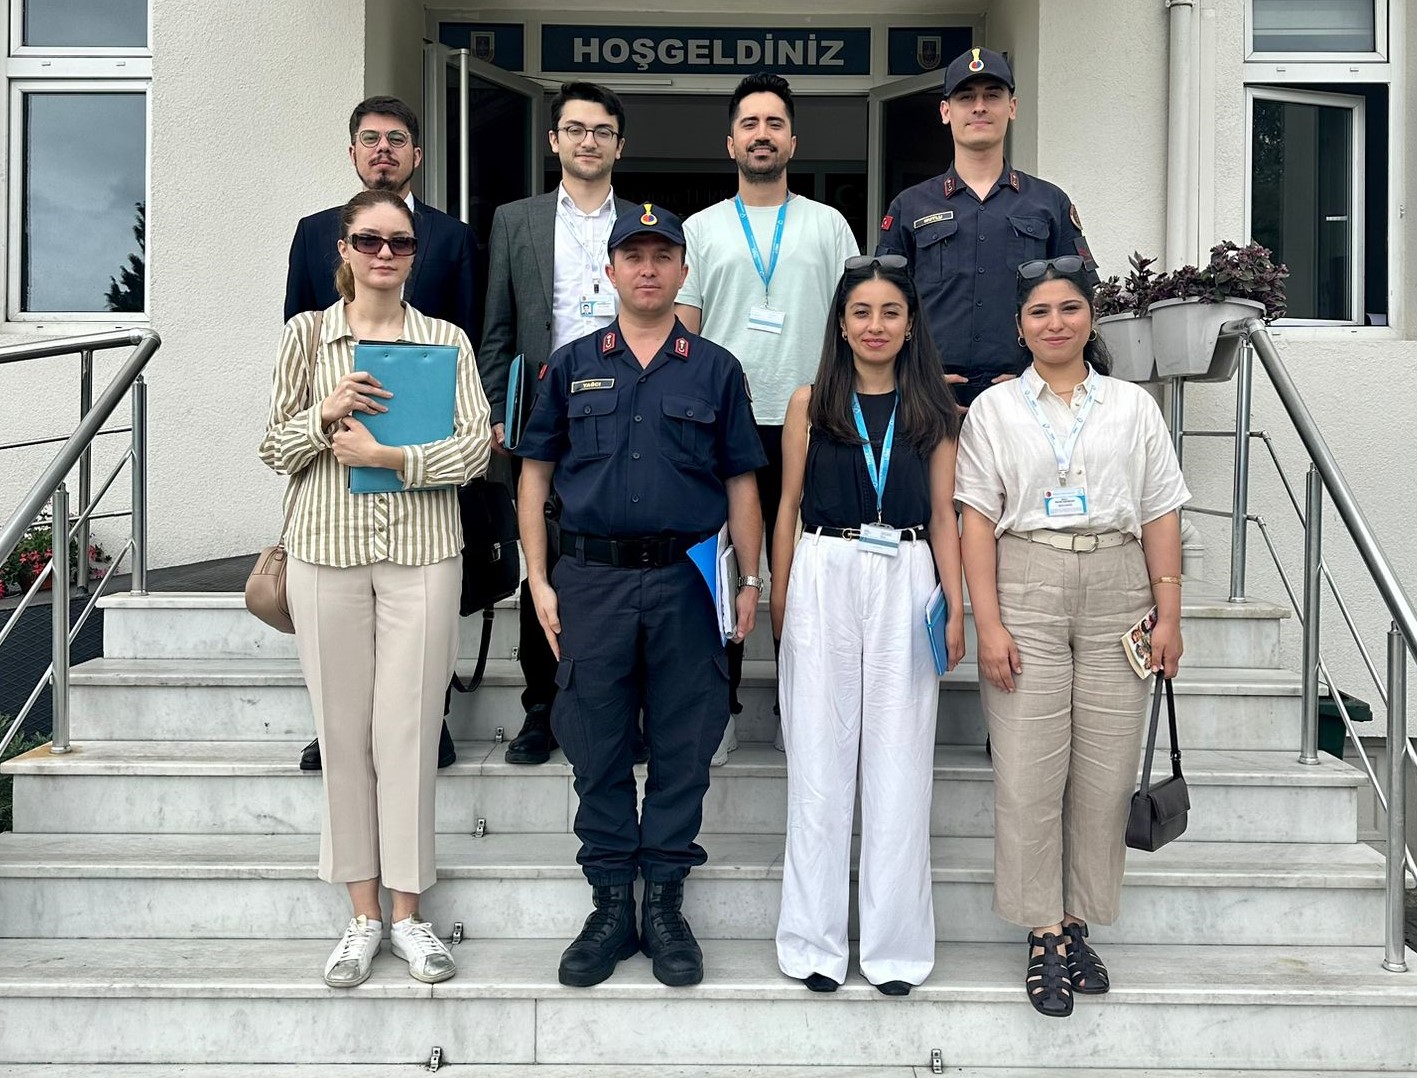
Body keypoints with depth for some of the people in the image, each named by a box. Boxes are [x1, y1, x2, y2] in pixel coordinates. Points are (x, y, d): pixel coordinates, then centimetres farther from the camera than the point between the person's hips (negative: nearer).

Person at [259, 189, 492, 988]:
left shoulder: (447, 341, 6)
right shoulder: (308, 334, 7)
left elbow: (476, 447, -4)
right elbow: (276, 449, 6)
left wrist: (387, 456, -14)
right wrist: (326, 415, -13)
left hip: (422, 555, -1)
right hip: (327, 554, 1)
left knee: (409, 732, 1)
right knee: (344, 732, 6)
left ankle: (408, 913, 15)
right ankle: (363, 915, 19)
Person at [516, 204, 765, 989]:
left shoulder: (716, 370, 8)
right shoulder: (572, 366, 9)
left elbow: (741, 482, 7)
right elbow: (536, 473, 8)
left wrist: (749, 580, 0)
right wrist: (539, 580, 1)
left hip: (687, 579, 0)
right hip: (592, 578, 1)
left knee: (682, 747, 5)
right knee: (597, 748, 6)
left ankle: (665, 903, 18)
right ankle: (610, 906, 19)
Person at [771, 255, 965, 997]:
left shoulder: (933, 409, 8)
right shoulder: (810, 404, 6)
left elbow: (942, 514, 8)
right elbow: (789, 506, 7)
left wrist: (956, 604, 0)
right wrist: (778, 601, 2)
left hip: (906, 583, 1)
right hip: (824, 579, 0)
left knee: (900, 760, 3)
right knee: (819, 759, 3)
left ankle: (896, 941, 13)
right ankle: (815, 939, 13)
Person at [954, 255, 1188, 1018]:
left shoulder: (1133, 406, 11)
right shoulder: (994, 409, 7)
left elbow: (1161, 517, 8)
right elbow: (977, 520, 1)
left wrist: (1168, 616, 0)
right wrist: (988, 623, -8)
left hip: (1116, 594, 2)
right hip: (1027, 590, -1)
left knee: (1105, 773, 3)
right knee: (1029, 773, -3)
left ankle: (1078, 922, 16)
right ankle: (1044, 936, 7)